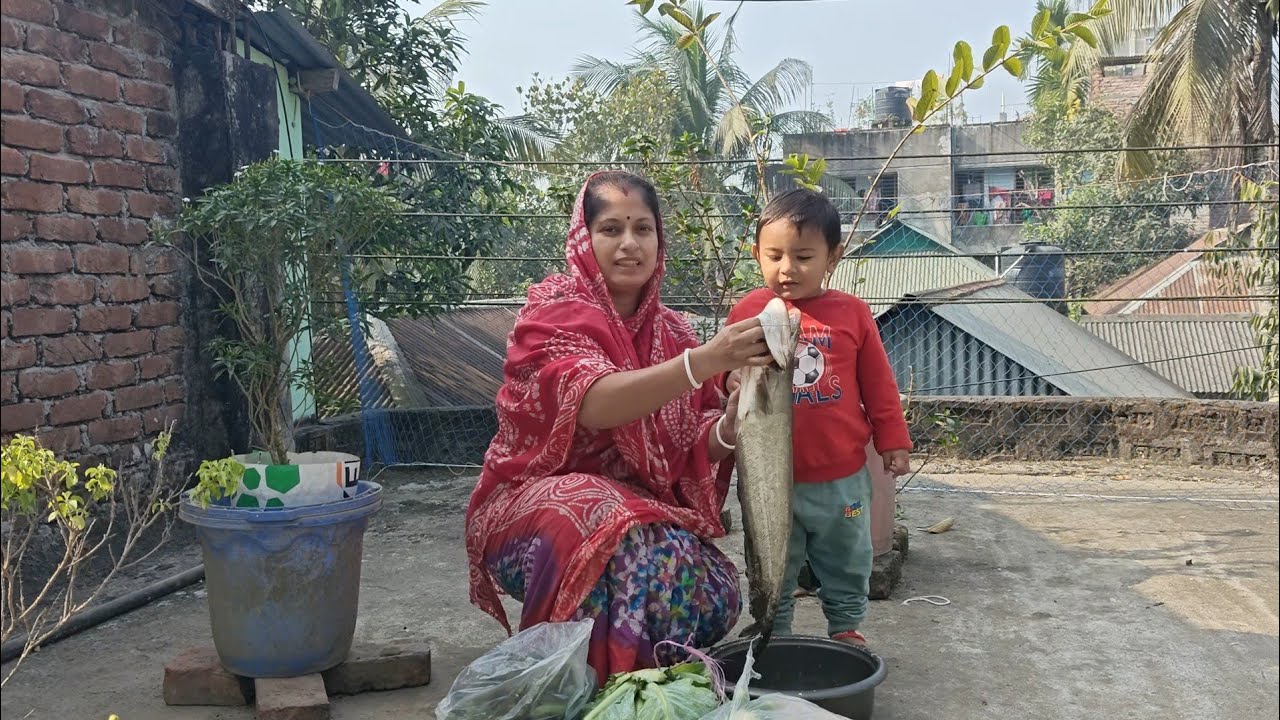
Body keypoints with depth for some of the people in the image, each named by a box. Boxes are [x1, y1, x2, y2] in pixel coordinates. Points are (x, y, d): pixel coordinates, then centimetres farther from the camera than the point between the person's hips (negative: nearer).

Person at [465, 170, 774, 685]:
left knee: (715, 592, -22)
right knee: (645, 553, -34)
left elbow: (697, 448, 1)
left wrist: (731, 422, -23)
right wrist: (704, 361, -43)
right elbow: (594, 403, -31)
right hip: (538, 498, -5)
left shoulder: (671, 332, 5)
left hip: (642, 505, 5)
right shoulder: (554, 311, -12)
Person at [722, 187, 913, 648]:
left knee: (847, 564, 18)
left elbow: (879, 384, 4)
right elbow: (728, 373, 5)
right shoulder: (748, 311, -4)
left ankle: (846, 629, 36)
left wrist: (893, 442, 5)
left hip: (842, 476, 1)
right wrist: (734, 381, -18)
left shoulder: (852, 313, -3)